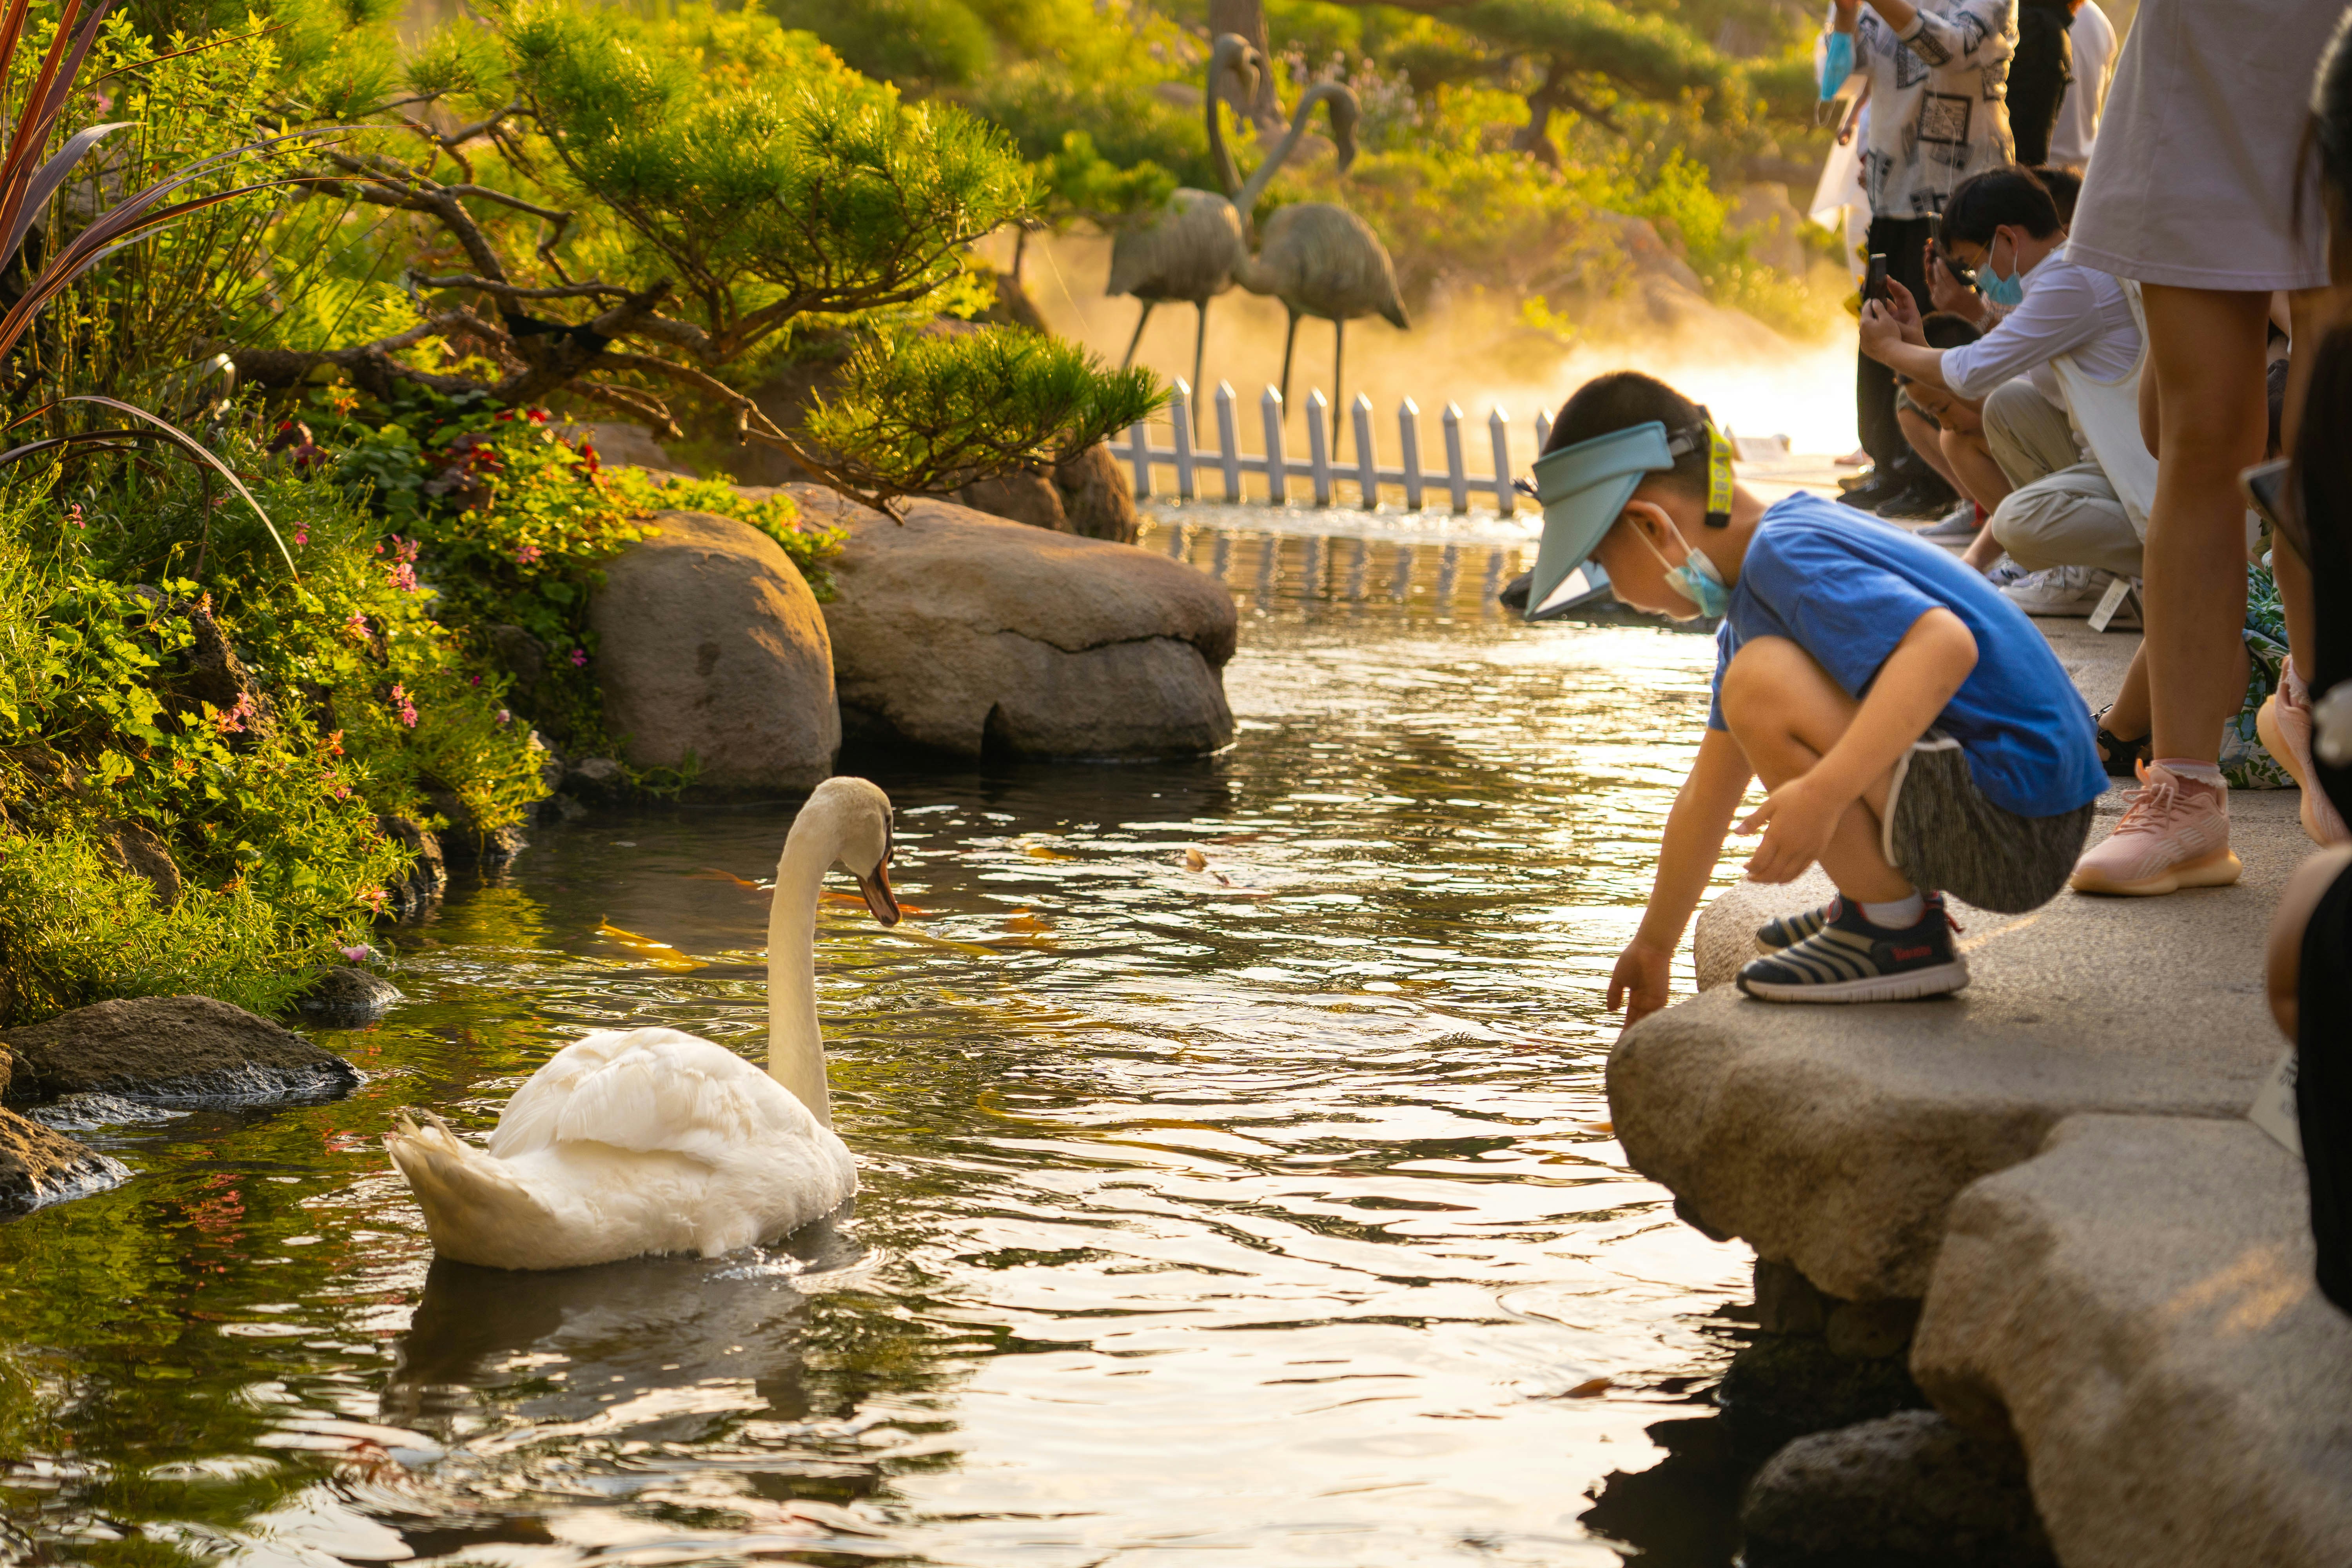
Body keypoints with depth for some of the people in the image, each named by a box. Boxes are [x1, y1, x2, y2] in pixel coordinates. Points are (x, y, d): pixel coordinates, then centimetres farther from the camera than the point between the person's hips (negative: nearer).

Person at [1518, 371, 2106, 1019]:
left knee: (1762, 684, -23)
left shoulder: (1786, 555, -17)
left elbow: (1946, 645, -34)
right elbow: (1708, 794, 26)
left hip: (2015, 815, -11)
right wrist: (1653, 947, 33)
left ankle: (1899, 934, -10)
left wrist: (1823, 794, -40)